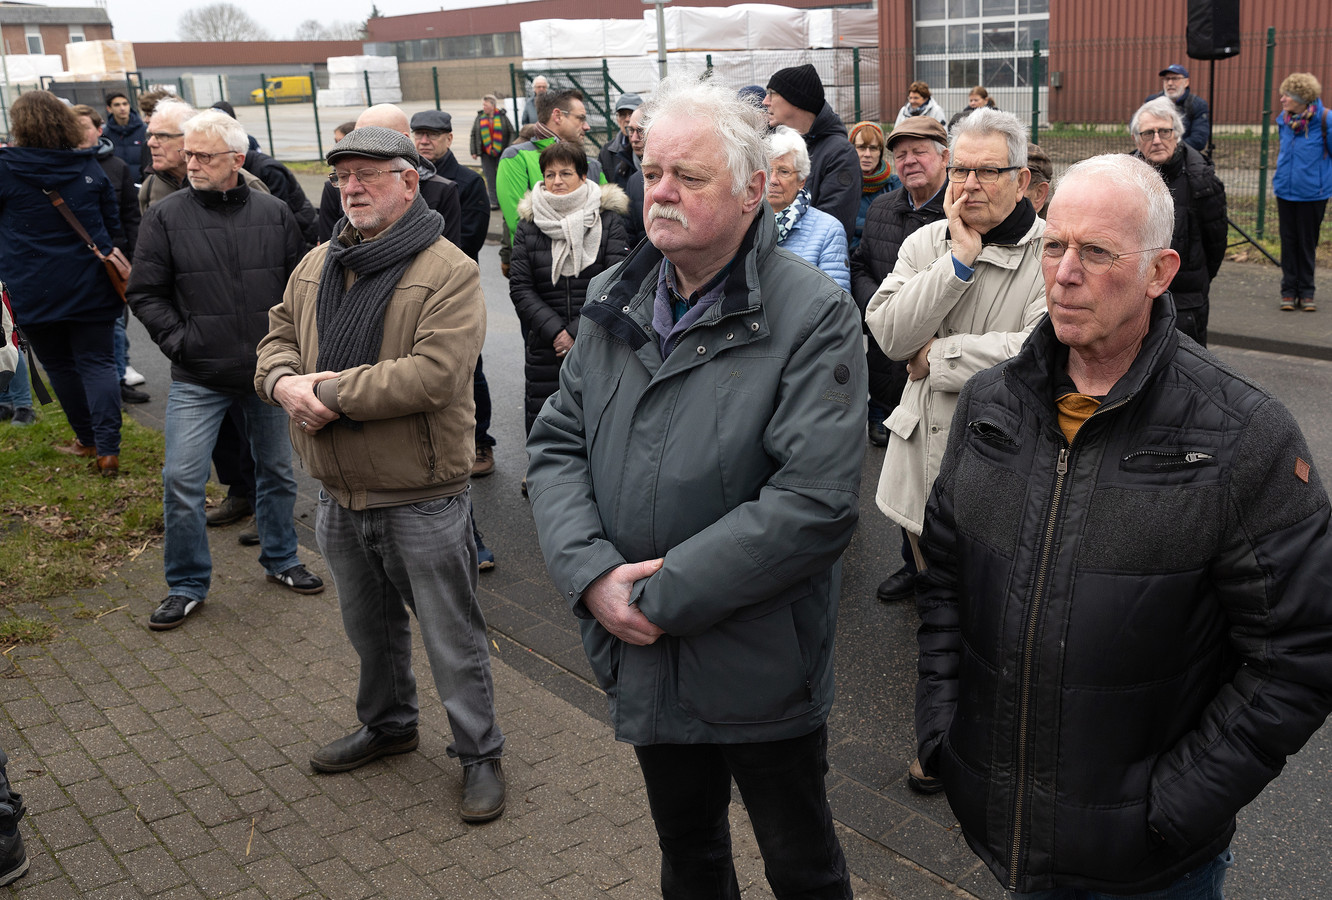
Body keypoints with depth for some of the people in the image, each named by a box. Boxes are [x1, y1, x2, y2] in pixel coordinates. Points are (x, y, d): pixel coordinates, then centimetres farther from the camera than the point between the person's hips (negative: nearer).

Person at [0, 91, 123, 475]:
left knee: (59, 364, 14)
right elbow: (113, 222, 10)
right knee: (97, 363, 2)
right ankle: (107, 449, -8)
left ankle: (88, 440, 25)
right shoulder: (89, 166, 2)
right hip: (91, 285, 2)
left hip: (34, 290, -2)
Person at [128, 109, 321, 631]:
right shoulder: (166, 217, -3)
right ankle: (187, 585, 13)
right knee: (182, 479, -4)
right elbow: (145, 293, 0)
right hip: (198, 378, -2)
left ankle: (281, 561, 34)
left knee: (277, 471, 15)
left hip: (269, 372, 2)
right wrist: (179, 341, -9)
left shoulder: (274, 214, 1)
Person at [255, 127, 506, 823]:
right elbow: (277, 338, 14)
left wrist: (332, 392, -22)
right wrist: (284, 381, -10)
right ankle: (387, 724, 47)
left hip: (421, 499, -7)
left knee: (452, 638, 7)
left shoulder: (449, 271, -15)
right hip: (340, 496, 7)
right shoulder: (315, 267, 8)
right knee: (369, 628, 25)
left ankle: (479, 753, 24)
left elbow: (434, 374, -26)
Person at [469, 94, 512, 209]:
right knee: (490, 179, 2)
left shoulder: (502, 116, 1)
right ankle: (493, 202, 7)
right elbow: (473, 135, 10)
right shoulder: (480, 117, 7)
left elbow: (511, 132, 2)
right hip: (486, 153, 2)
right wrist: (474, 151, 3)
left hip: (501, 152, -2)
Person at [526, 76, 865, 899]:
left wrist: (662, 594, -22)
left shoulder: (814, 315, -17)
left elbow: (816, 502, -25)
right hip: (642, 656, 5)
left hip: (759, 673, -5)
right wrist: (592, 572, -15)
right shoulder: (616, 301, 2)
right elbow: (557, 444, 2)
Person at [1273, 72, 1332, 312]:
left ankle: (1306, 292, 14)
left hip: (1313, 192, -4)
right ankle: (1289, 291, 15)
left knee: (1307, 243, 5)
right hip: (1285, 190, 4)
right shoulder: (1283, 119, 4)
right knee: (1288, 241, 7)